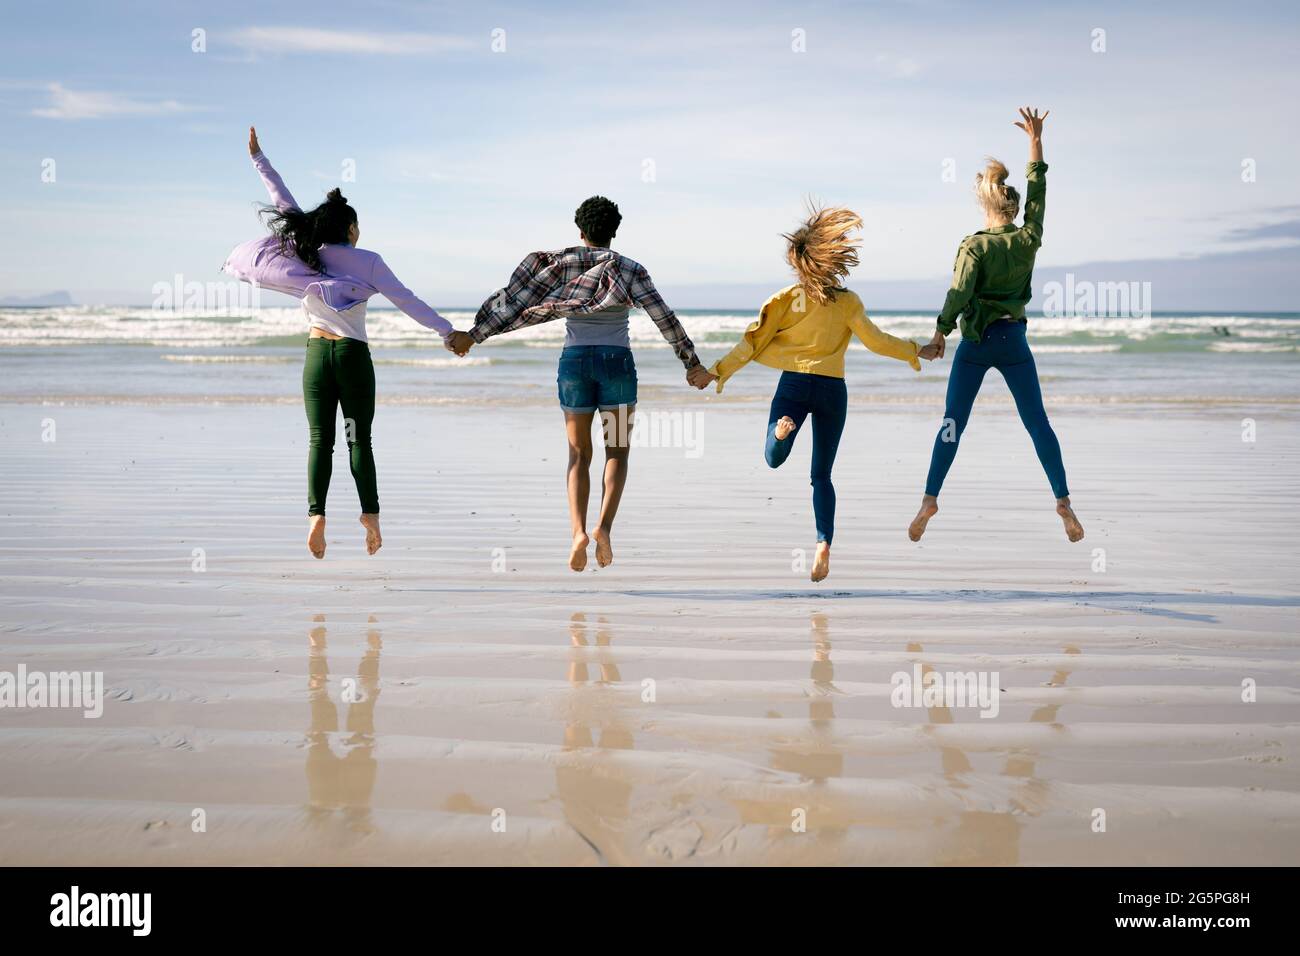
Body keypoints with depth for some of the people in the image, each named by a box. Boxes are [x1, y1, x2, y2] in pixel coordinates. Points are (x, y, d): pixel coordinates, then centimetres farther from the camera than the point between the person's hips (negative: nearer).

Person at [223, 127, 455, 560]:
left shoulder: (306, 254, 5)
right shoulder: (368, 261, -1)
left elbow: (284, 203, 11)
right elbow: (405, 299, -3)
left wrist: (258, 158, 18)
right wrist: (446, 330, 2)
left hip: (317, 354, 2)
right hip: (353, 354, -2)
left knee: (319, 440, 2)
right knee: (359, 438, 4)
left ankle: (317, 514, -14)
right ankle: (370, 512, -6)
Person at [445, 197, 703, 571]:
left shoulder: (561, 264, 4)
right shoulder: (630, 270, 2)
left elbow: (515, 300, -1)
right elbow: (664, 318, -2)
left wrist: (474, 335, 2)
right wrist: (691, 361, 7)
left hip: (575, 362, 1)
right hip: (617, 362, -1)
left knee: (579, 454, 10)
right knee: (617, 451, 10)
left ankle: (579, 531, -10)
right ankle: (604, 526, -12)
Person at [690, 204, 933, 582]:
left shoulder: (785, 298, 0)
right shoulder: (848, 302, -1)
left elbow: (753, 342, 0)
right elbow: (876, 341, -1)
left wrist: (715, 372, 6)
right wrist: (916, 351, 13)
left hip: (793, 384, -1)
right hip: (831, 389, 1)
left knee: (774, 459, 7)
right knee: (821, 475, 10)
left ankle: (783, 428, -27)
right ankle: (824, 542, -8)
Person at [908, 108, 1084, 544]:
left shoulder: (975, 245, -10)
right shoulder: (1028, 240, -1)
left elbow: (959, 293, -16)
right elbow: (1037, 191, 10)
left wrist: (941, 330, -3)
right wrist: (1036, 140, 15)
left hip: (976, 343, -2)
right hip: (1014, 341, 2)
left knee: (952, 424, 3)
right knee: (1038, 423, 5)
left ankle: (930, 499, 0)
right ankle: (1063, 500, 4)